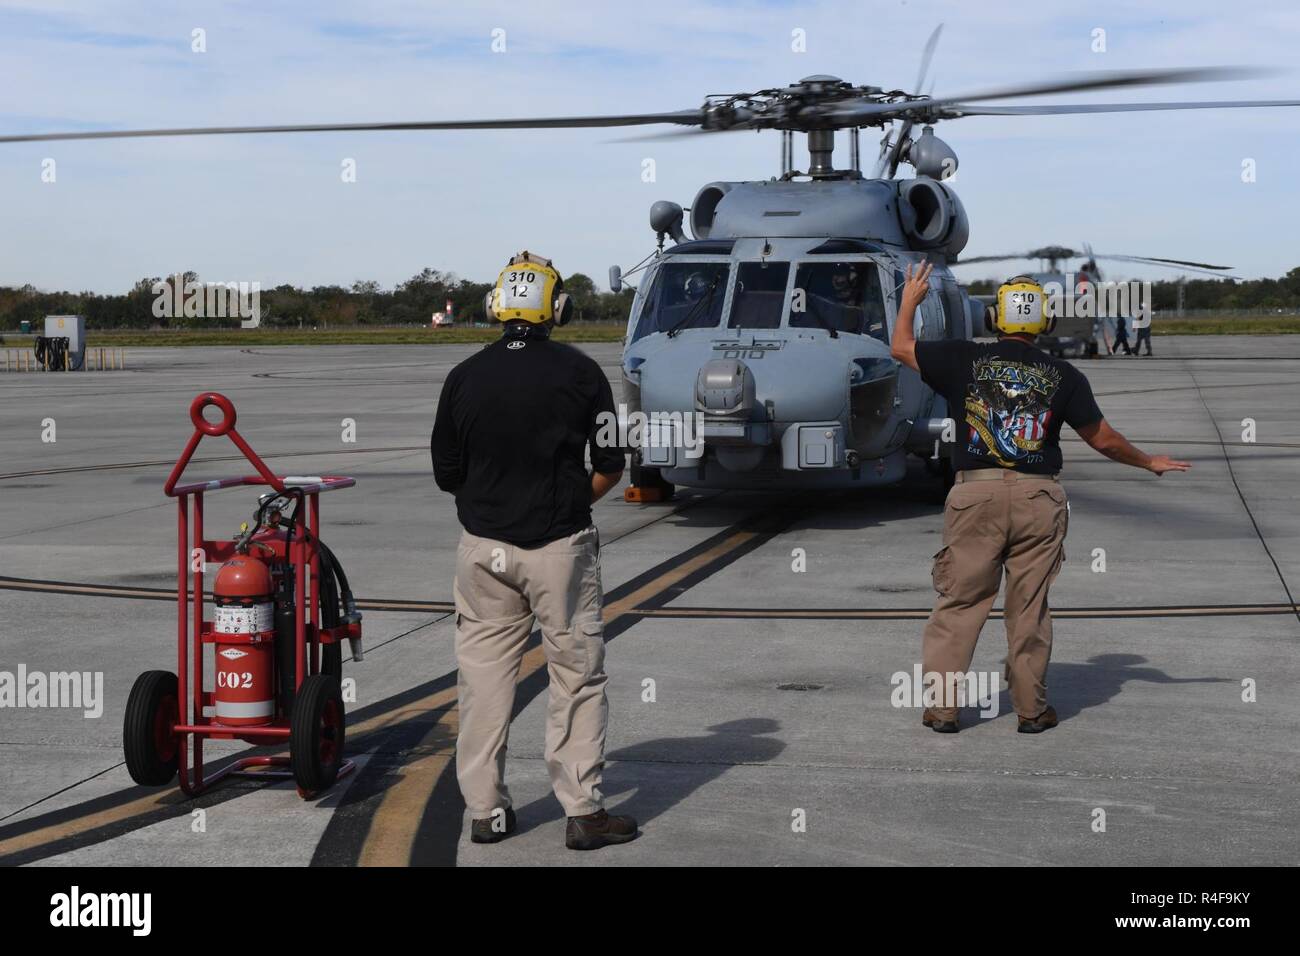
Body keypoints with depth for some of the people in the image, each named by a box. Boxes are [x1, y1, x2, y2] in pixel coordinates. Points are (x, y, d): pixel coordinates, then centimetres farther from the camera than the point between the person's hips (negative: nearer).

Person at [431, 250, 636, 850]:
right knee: (576, 678, 6)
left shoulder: (464, 377, 0)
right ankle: (583, 812, 6)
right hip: (560, 549, -2)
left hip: (483, 548, 2)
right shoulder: (580, 373, -6)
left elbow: (446, 474, 5)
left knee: (484, 680, 11)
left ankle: (486, 811, 16)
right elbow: (611, 467, -2)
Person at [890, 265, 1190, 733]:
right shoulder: (1063, 375, 3)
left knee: (958, 602, 5)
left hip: (975, 491, 0)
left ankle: (941, 706, 5)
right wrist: (1150, 462, 26)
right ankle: (1031, 709, 13)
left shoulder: (967, 360, 1)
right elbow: (1103, 439, 9)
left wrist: (909, 300, 31)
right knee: (1029, 607, 7)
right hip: (1039, 498, 1)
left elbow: (901, 347, 14)